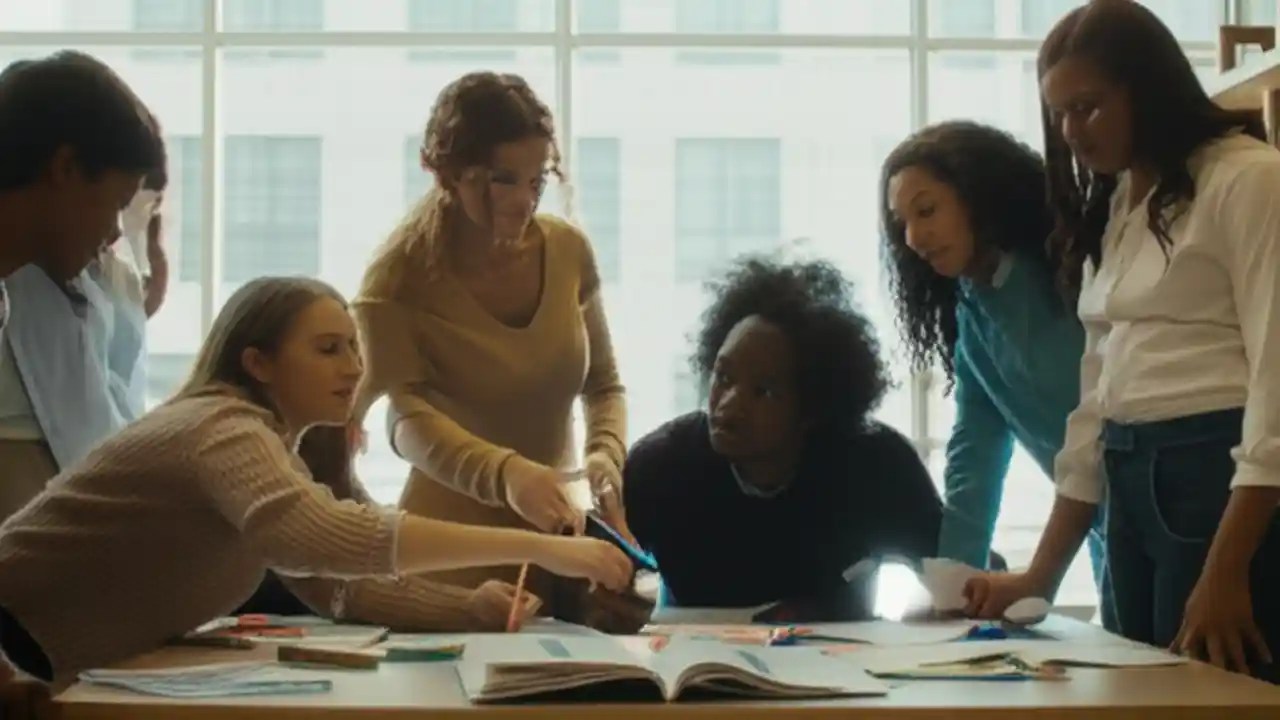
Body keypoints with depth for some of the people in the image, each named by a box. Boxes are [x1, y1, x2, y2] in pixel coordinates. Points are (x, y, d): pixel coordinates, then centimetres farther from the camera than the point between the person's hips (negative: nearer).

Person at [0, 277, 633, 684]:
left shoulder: (269, 446, 8)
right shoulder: (225, 430, -23)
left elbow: (338, 585, 0)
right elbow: (320, 537, -42)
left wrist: (473, 610, -15)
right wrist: (535, 546, -42)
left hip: (87, 668, 9)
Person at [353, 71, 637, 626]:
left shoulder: (568, 251, 0)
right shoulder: (399, 276, -12)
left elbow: (603, 384, 10)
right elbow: (408, 419, -25)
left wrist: (605, 456, -12)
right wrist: (504, 473, -43)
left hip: (558, 540, 4)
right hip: (451, 553, -4)